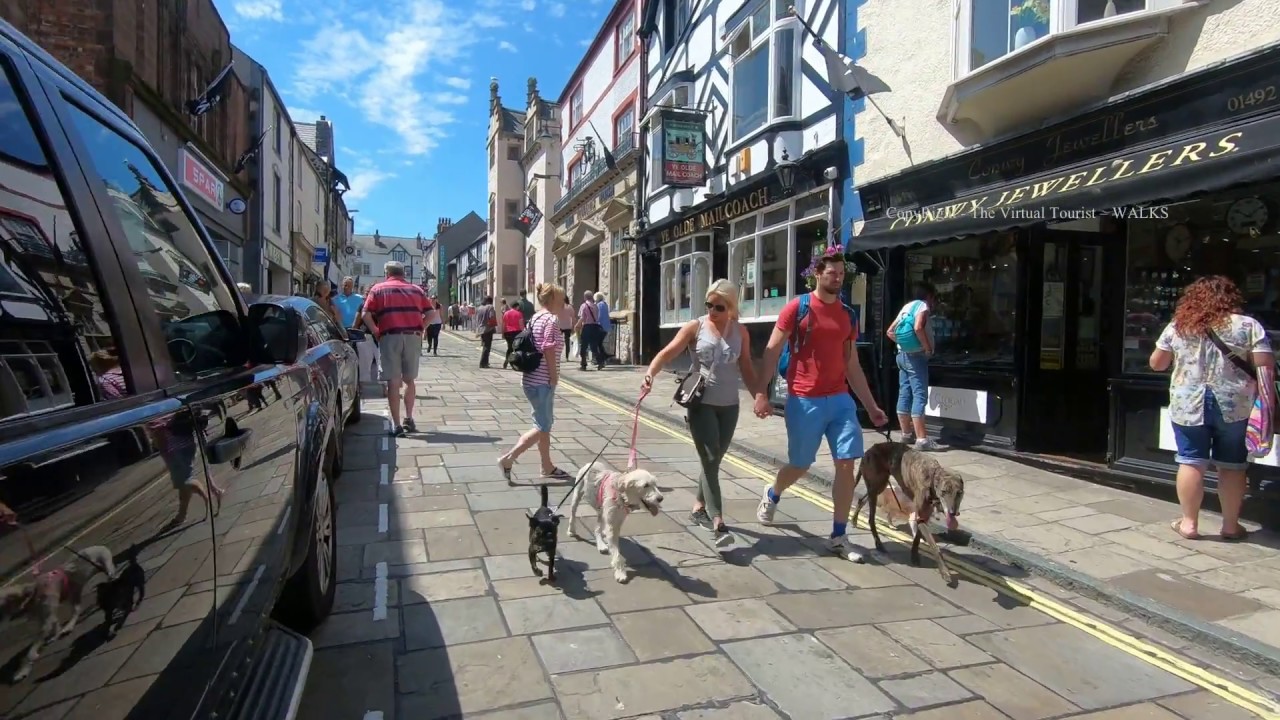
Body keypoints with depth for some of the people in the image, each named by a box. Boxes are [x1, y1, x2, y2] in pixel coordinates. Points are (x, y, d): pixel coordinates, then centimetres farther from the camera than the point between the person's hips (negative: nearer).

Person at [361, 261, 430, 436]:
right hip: (413, 337, 2)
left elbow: (366, 314, -3)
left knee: (393, 382, 1)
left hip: (390, 336, -2)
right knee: (409, 380, 17)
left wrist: (376, 333, 5)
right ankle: (408, 419, 20)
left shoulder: (378, 289, 9)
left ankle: (396, 425, 1)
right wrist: (420, 329, 11)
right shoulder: (416, 289, 16)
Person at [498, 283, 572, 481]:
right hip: (542, 382, -10)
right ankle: (508, 458, -4)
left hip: (532, 379, 10)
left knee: (545, 423, 16)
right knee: (542, 427, -2)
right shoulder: (551, 320, -14)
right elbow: (548, 351, -20)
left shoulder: (535, 318, 14)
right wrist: (554, 378, -12)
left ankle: (547, 467, 22)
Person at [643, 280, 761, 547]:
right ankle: (718, 524, -13)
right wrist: (651, 373, -30)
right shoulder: (695, 327, -4)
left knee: (714, 460, 12)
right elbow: (668, 353, -13)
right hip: (701, 403, -4)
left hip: (729, 406, 4)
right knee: (709, 461, -10)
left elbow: (746, 368, 11)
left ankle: (699, 508, 32)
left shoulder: (740, 332, 6)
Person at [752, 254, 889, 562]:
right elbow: (772, 351, -6)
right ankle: (772, 495, 41)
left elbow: (853, 366, 15)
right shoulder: (797, 308, -5)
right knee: (799, 465, 8)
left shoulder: (847, 315, 10)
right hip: (804, 401, -4)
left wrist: (871, 406, 13)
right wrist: (761, 392, -13)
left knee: (847, 465, -2)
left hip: (840, 400, 5)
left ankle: (838, 537, 9)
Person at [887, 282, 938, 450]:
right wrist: (928, 348, -16)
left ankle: (906, 434, 17)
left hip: (902, 355, 9)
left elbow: (890, 332, 17)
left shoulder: (906, 307, 18)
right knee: (920, 395, -11)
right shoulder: (922, 306, -6)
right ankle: (921, 439, -14)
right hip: (916, 356, -9)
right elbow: (918, 328, -25)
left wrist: (902, 343, 14)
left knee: (904, 394, 10)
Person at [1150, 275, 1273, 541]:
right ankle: (1230, 526, 18)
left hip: (1187, 406, 0)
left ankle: (1189, 522, 10)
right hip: (1234, 406, 0)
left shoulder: (1177, 327, 2)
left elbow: (1156, 364, 8)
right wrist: (1268, 402, 2)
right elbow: (1265, 367, -5)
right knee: (1232, 466, 9)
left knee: (1191, 462, 5)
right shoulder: (1248, 325, 0)